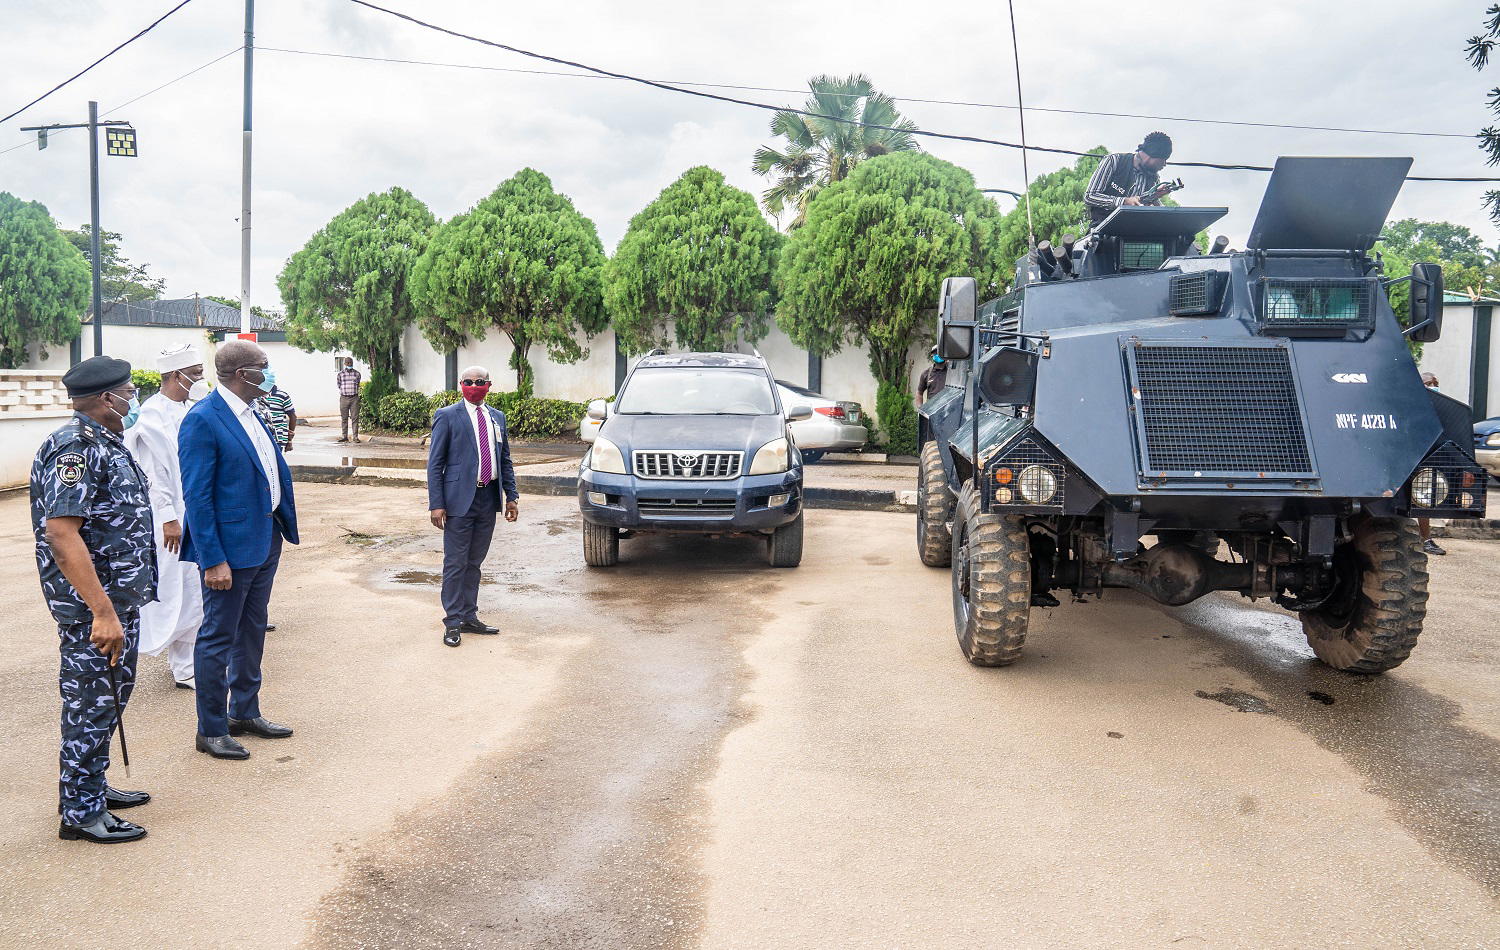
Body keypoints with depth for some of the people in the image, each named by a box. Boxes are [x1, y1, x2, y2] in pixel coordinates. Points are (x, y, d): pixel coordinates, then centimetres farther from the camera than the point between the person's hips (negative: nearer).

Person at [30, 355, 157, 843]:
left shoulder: (107, 444, 11)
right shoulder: (75, 448, -20)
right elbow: (61, 533, -27)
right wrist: (102, 612, -29)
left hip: (121, 601, 10)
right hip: (93, 606, -10)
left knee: (110, 697, 19)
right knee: (91, 703, 1)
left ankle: (91, 786, 34)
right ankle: (81, 813, 13)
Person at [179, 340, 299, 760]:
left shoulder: (250, 414, 10)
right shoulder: (202, 420, -16)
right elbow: (197, 496, -18)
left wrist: (279, 531, 14)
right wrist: (214, 560, -20)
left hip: (266, 540, 9)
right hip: (230, 546, -9)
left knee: (251, 631, 19)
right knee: (218, 637, 3)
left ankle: (244, 713, 33)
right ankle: (210, 730, 15)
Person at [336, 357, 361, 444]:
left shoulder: (357, 373, 6)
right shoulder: (340, 374, 4)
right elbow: (339, 385, 13)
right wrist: (344, 392, 12)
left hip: (354, 398, 0)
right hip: (344, 398, 0)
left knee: (355, 418, -3)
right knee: (344, 419, 3)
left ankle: (356, 437, -2)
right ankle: (344, 436, 8)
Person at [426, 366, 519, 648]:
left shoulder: (497, 417, 13)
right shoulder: (447, 416, -3)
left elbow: (505, 460, 17)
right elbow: (435, 463, -5)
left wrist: (511, 496, 10)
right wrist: (436, 504, -11)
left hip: (489, 498, 5)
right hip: (460, 499, -5)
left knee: (474, 563, 13)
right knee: (456, 563, 0)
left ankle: (469, 617, 22)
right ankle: (453, 622, 8)